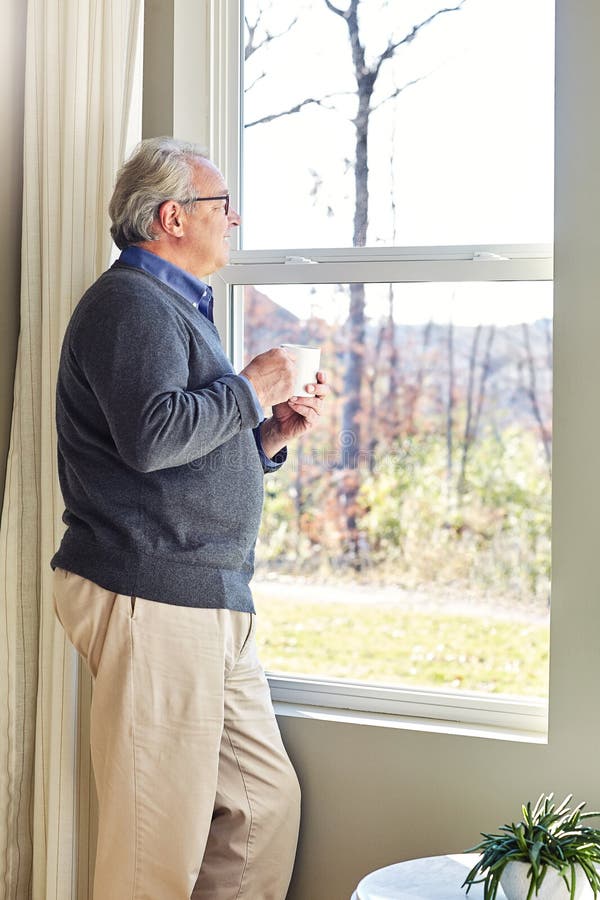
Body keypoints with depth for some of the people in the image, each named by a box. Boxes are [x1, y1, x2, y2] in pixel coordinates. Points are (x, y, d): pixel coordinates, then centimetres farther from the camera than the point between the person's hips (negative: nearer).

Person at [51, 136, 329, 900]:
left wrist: (273, 434, 14)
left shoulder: (177, 307, 25)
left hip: (211, 604, 10)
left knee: (266, 802, 12)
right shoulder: (131, 303, -8)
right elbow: (151, 436, -26)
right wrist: (251, 389, -11)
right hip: (151, 598, -10)